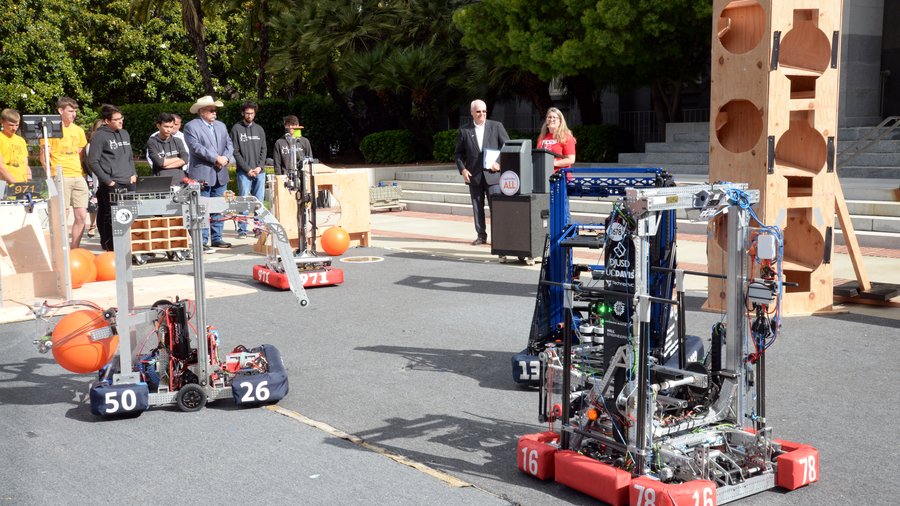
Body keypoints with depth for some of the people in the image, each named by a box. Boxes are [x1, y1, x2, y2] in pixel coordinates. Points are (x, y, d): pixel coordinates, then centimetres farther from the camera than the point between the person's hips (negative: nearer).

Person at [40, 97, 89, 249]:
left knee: (81, 216, 3)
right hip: (60, 178, -6)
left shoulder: (78, 131, 15)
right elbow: (43, 156, -5)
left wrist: (83, 172, 12)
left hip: (78, 177, 6)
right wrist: (50, 173, -14)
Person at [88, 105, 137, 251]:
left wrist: (133, 174, 11)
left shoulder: (124, 133, 16)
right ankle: (112, 248, -2)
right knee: (111, 217, -8)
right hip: (111, 186, -7)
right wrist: (107, 180, -13)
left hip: (129, 184, 7)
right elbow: (93, 161, -9)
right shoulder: (99, 136, -6)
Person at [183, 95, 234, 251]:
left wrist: (226, 158, -9)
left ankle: (216, 238, 17)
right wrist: (216, 158, -18)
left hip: (220, 174, 7)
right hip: (202, 175, -6)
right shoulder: (191, 126, -5)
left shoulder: (221, 126, 16)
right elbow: (196, 147, -16)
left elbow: (229, 144, 12)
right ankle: (201, 241, -1)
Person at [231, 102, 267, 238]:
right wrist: (247, 169, -10)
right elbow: (236, 151, -3)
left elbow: (264, 150, 10)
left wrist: (260, 167, -4)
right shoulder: (237, 129, 1)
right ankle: (242, 229, 0)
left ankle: (259, 228, 8)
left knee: (259, 201, 4)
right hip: (244, 172, -3)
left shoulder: (259, 129, 12)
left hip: (259, 171, 3)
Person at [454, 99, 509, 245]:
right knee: (477, 207, 7)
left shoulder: (496, 126, 3)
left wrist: (500, 163, -8)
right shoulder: (464, 130, 6)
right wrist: (462, 169, -5)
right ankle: (481, 235, 15)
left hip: (492, 174, -2)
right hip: (474, 176, 2)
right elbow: (458, 153, 9)